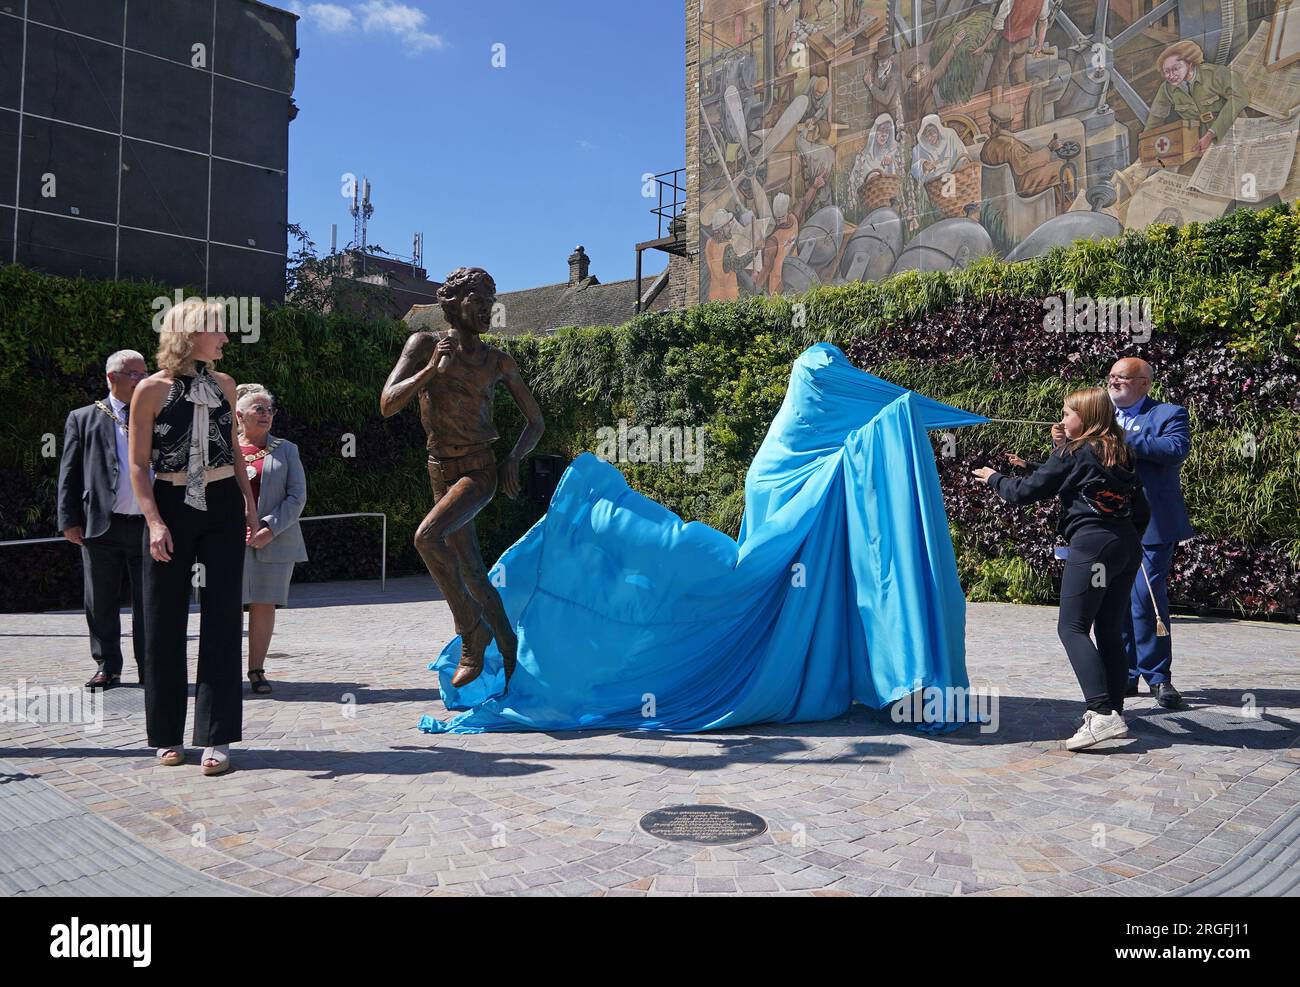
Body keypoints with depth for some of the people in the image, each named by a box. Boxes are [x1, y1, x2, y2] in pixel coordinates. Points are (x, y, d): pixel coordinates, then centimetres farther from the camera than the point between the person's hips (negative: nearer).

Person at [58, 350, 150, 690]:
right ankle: (107, 667, 18)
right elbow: (69, 473, 5)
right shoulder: (84, 419, 8)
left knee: (148, 602, 5)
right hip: (102, 526, 0)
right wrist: (69, 520, -3)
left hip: (150, 525, 1)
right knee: (101, 602, 7)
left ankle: (150, 669, 14)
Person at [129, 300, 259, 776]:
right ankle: (168, 734, 19)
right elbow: (138, 464, -5)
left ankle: (216, 737, 3)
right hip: (170, 509, -3)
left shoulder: (223, 384, 8)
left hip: (223, 508, 3)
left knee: (221, 617, -1)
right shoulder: (152, 389, -4)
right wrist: (155, 522, -14)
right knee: (165, 621, 5)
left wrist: (249, 505, 10)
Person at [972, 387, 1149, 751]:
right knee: (1110, 631, 11)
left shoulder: (1072, 453, -2)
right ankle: (1114, 711, 13)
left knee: (1073, 627, -8)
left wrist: (994, 478, 18)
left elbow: (1026, 491, 2)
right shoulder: (1120, 454, 17)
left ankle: (1101, 713, -20)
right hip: (1127, 544, 8)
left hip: (1092, 543, -8)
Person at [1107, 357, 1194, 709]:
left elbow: (1176, 449, -20)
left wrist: (1126, 439, -22)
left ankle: (1158, 676, 8)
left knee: (1147, 599, -5)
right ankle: (1126, 675, 21)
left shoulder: (1169, 414, -1)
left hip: (1151, 524, -5)